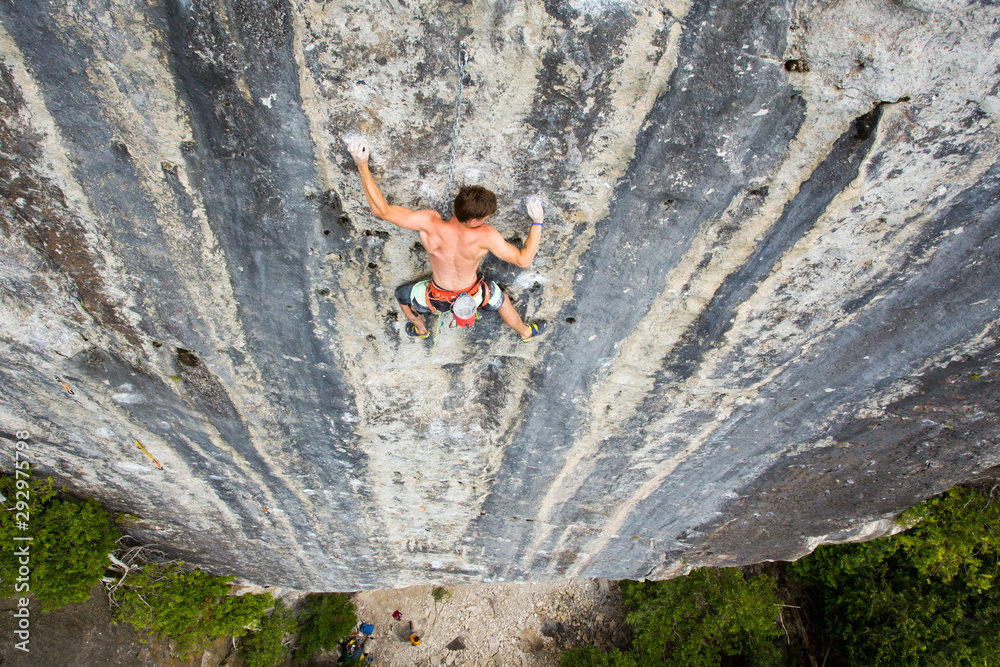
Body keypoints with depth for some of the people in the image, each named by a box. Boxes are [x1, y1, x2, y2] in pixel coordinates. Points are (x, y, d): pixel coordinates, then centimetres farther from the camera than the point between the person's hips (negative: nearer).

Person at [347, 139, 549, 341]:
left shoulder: (430, 224, -37)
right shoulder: (485, 237, -36)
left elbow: (381, 210, -36)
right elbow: (524, 260, -27)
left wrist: (362, 165, -35)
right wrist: (537, 222, -23)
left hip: (438, 298, 0)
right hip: (474, 294, 0)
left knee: (402, 295, 34)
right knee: (502, 301, 35)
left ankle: (420, 330, 62)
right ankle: (525, 332, 61)